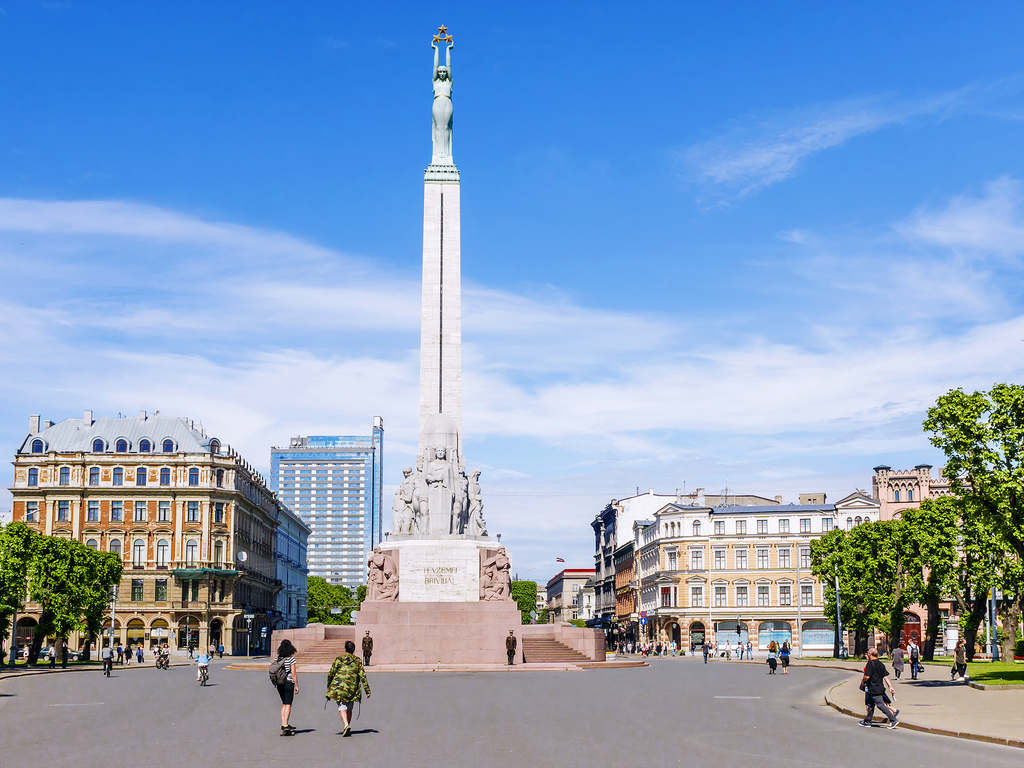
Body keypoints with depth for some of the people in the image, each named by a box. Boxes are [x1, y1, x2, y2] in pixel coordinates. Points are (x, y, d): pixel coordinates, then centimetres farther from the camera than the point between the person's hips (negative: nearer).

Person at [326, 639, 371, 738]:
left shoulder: (338, 659, 1)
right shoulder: (357, 661, 2)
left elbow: (331, 674, 6)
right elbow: (363, 676, -2)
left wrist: (329, 686, 21)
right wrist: (367, 690, 1)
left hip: (339, 687, -2)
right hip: (352, 688, 2)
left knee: (342, 707, -2)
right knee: (349, 708, 17)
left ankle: (346, 725, -26)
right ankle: (347, 730, 21)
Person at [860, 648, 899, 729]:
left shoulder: (870, 664, -16)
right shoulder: (881, 664, 10)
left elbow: (867, 676, -20)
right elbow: (886, 677, 8)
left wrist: (862, 681, 0)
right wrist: (890, 687, 7)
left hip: (874, 690, -9)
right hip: (880, 688, 9)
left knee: (881, 705, -7)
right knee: (870, 705, 17)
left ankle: (894, 720, -9)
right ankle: (867, 721, 24)